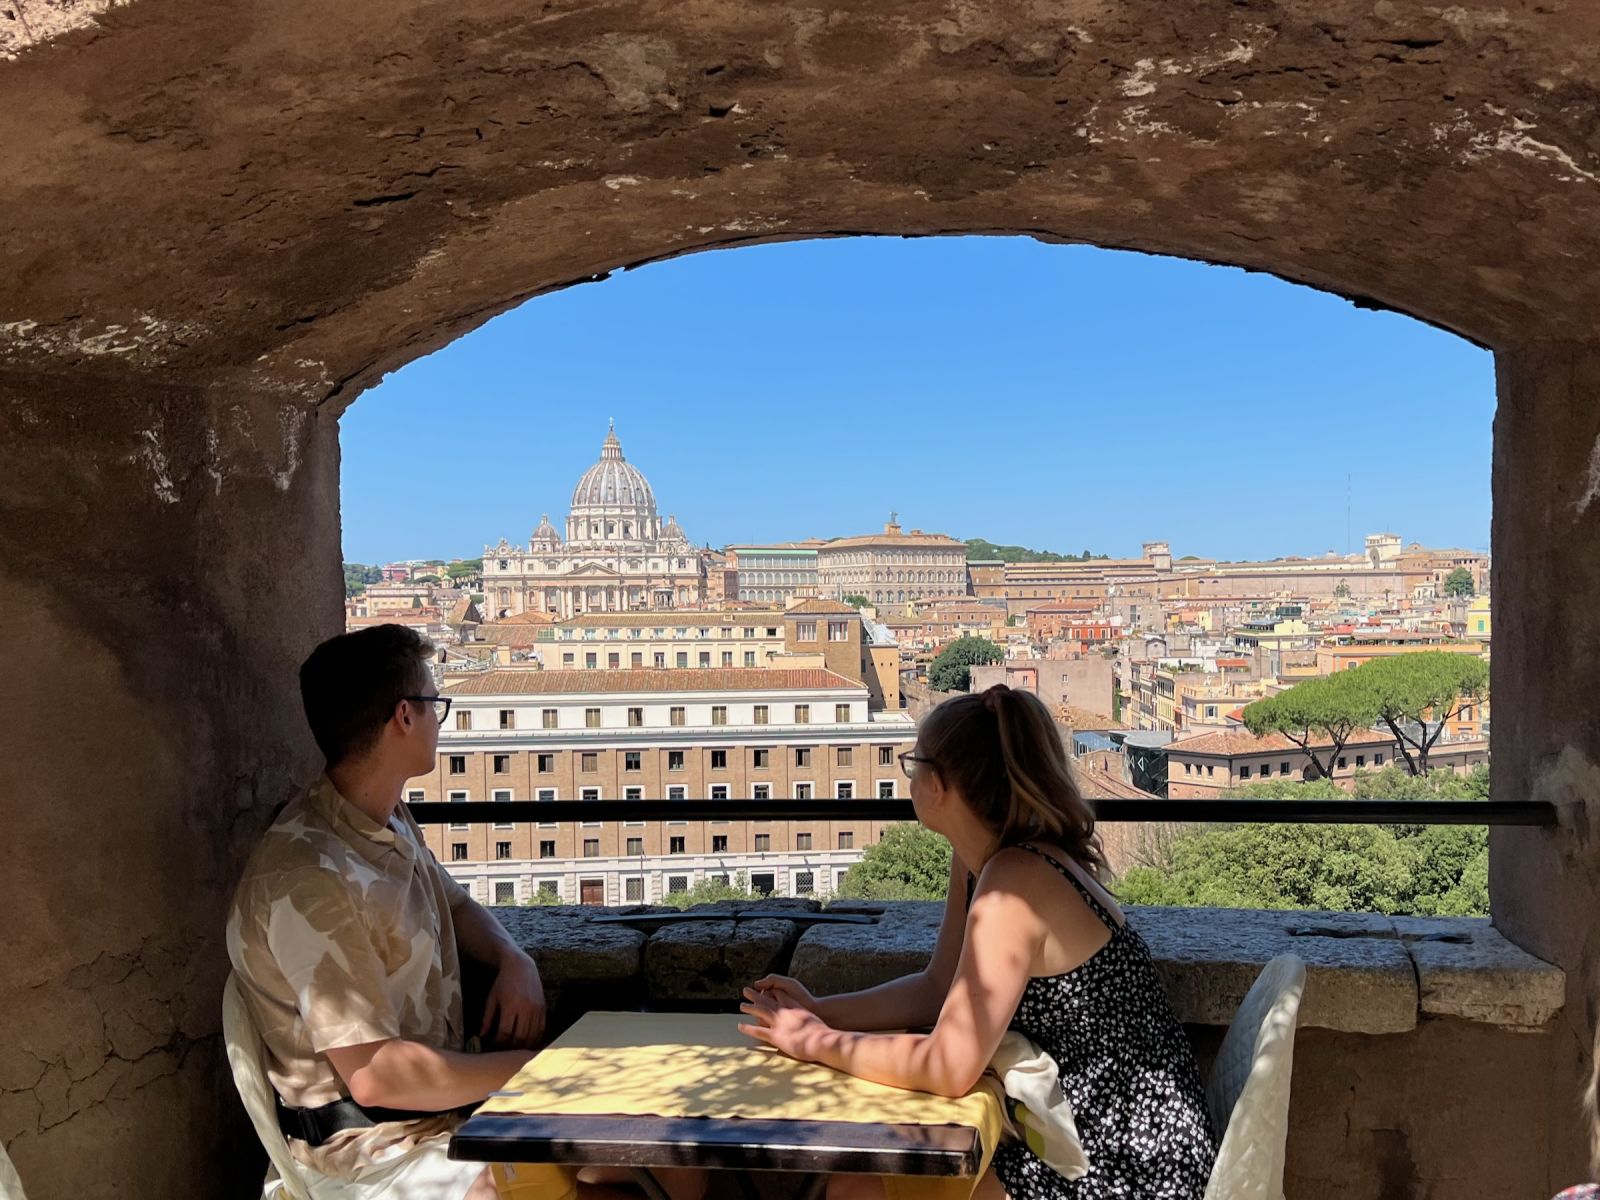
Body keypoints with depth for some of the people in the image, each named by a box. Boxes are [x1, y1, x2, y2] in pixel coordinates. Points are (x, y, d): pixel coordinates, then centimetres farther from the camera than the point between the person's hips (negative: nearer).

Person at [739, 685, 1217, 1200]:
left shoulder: (1015, 880, -25)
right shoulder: (975, 863, 3)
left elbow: (949, 1069, -29)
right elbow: (937, 990, 11)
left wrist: (820, 1043, -16)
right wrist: (821, 1011, 1)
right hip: (1087, 1133, 8)